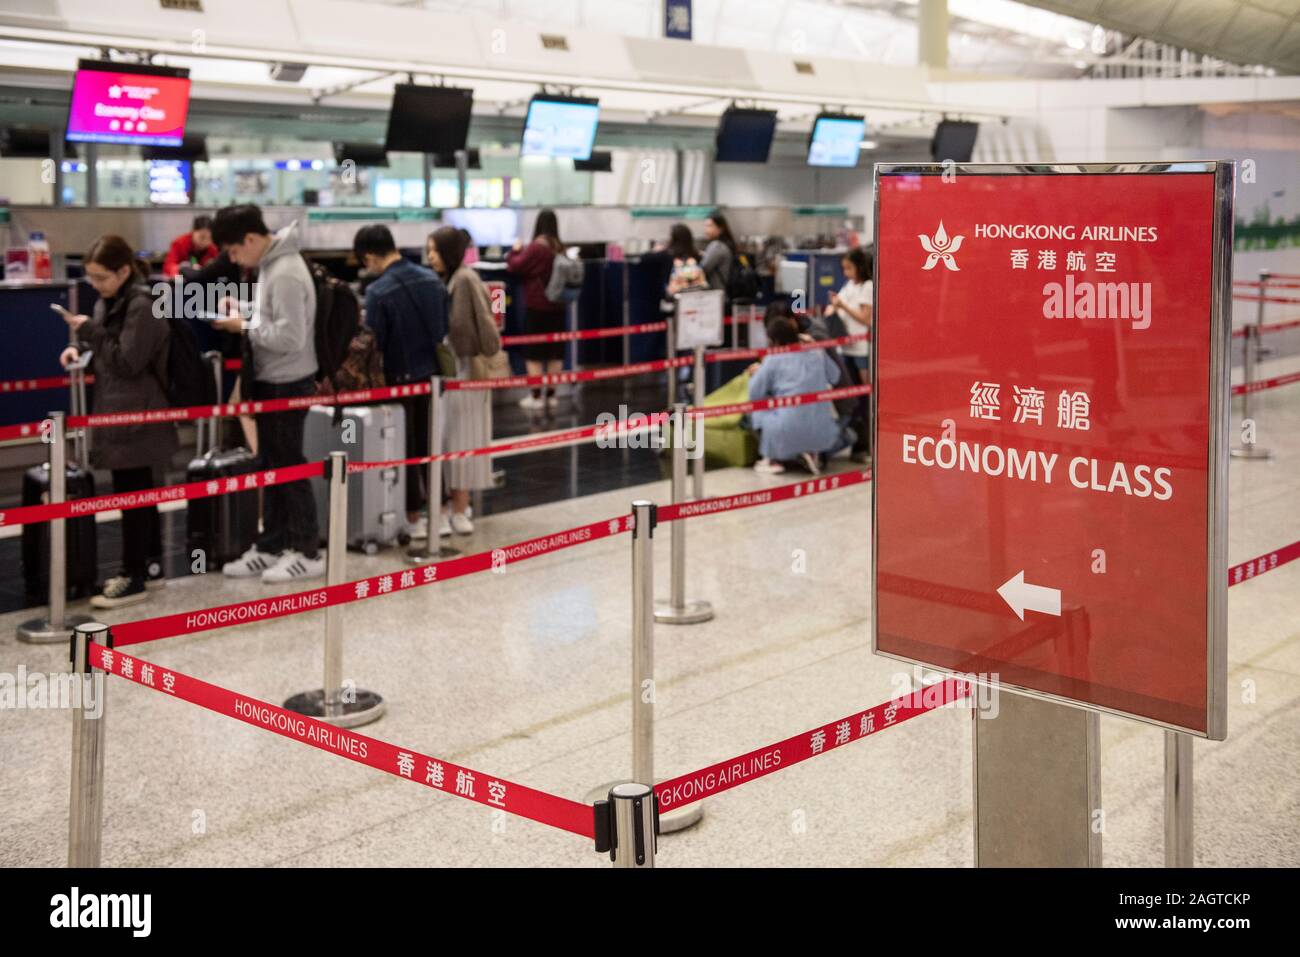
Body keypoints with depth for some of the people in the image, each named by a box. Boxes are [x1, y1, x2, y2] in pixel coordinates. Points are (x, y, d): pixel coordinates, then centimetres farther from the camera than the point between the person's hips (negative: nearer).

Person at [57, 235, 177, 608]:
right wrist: (80, 348, 0)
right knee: (141, 491, 16)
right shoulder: (109, 302, 10)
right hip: (120, 413, 9)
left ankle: (134, 579, 2)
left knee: (131, 494, -4)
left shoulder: (142, 305, -16)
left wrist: (89, 330, -18)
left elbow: (127, 361, -20)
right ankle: (150, 565, 25)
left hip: (137, 417, -9)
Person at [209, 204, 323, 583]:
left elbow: (290, 336, -25)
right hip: (272, 381, 10)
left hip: (287, 385, -10)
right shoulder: (271, 264, 9)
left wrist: (244, 327, -17)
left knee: (290, 467, -1)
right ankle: (270, 547, 23)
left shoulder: (285, 274, -22)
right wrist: (245, 312, 5)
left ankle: (308, 553, 9)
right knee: (271, 466, 14)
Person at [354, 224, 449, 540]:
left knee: (405, 449, 8)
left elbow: (373, 344, -15)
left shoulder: (378, 291, -19)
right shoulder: (432, 279, -1)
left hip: (400, 378, -5)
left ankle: (413, 517, 16)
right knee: (431, 445, 15)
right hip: (433, 375, 5)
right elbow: (446, 329, 5)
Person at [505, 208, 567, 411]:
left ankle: (536, 396, 0)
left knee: (534, 353, 0)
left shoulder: (536, 247, -16)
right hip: (557, 305, 6)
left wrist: (515, 250, 6)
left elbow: (516, 267, -11)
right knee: (555, 352, 9)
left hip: (537, 305, -6)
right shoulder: (560, 247, 3)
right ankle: (551, 395, 14)